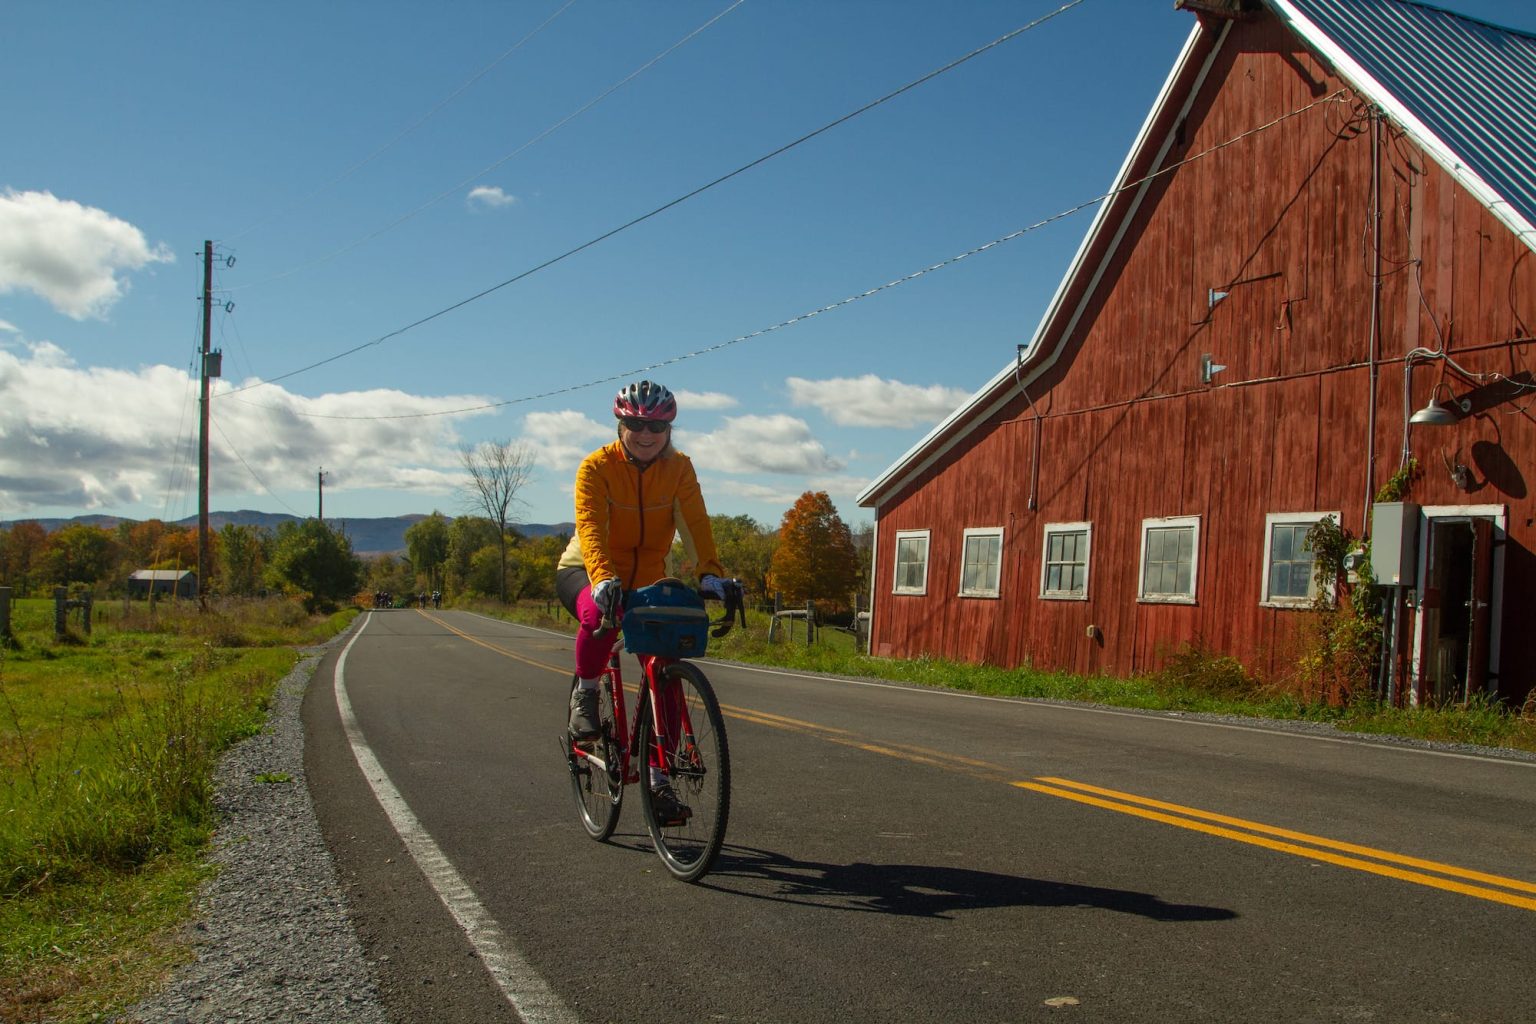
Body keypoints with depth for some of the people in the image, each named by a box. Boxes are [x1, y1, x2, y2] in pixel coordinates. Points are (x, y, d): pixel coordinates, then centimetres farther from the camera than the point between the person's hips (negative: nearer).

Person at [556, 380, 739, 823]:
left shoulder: (679, 469, -8)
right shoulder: (597, 466, -17)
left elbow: (694, 524, -21)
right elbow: (591, 528, -30)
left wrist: (710, 572, -39)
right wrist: (602, 578, -49)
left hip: (646, 578, 3)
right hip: (585, 571, -3)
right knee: (600, 613, -39)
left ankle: (658, 778, 4)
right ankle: (583, 694, -10)